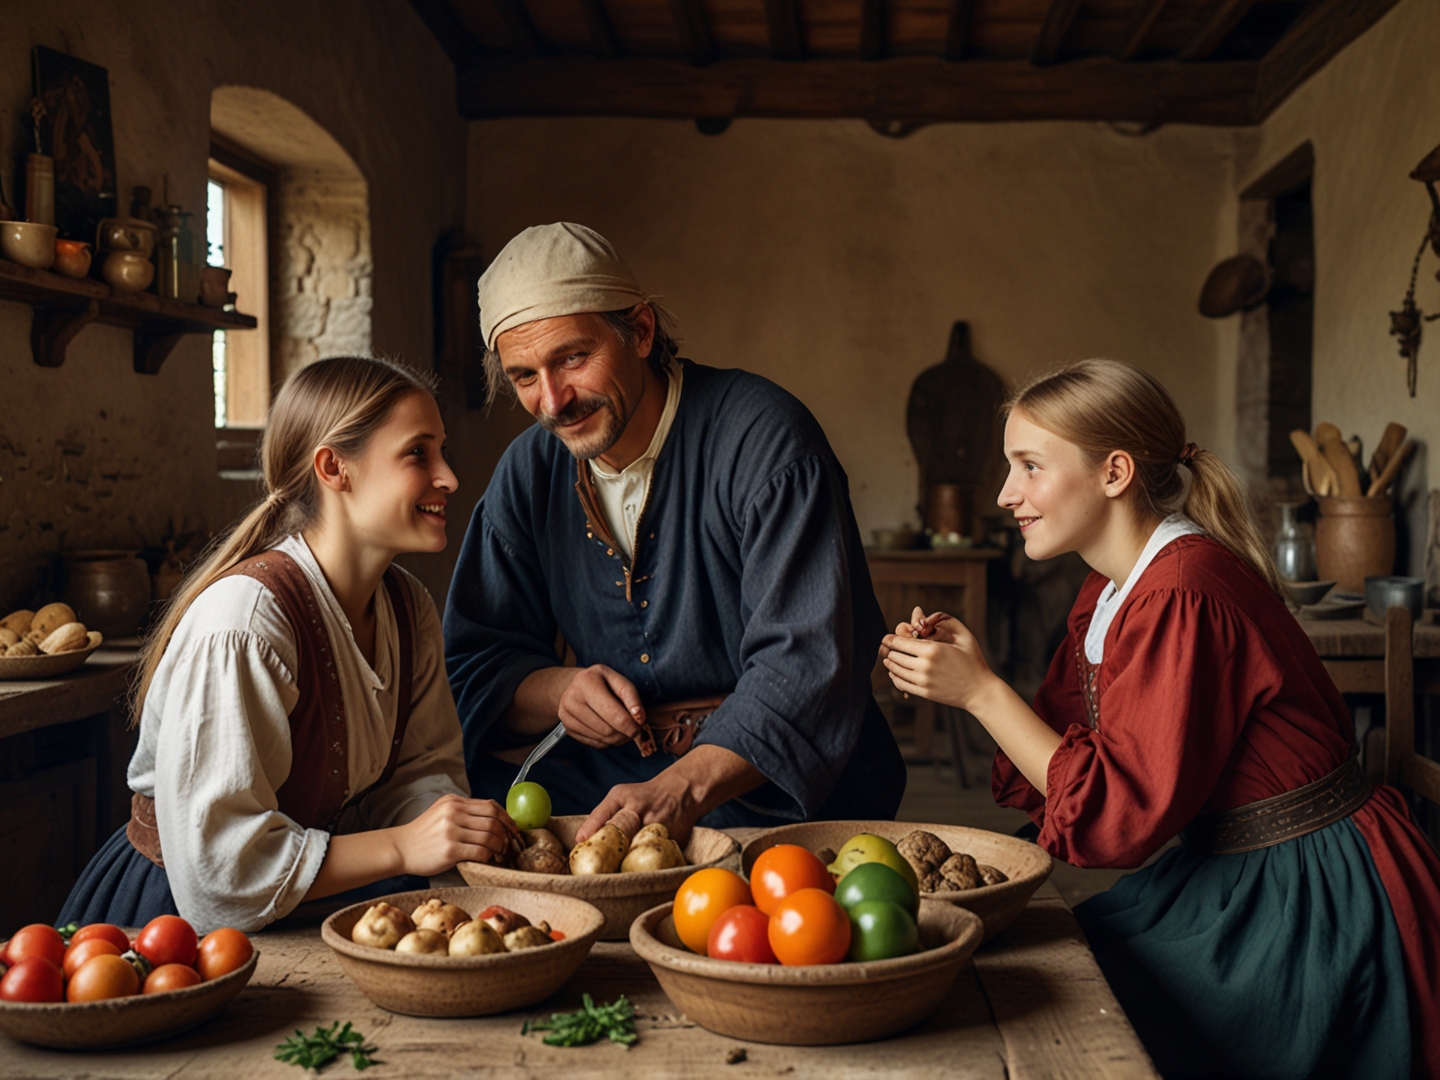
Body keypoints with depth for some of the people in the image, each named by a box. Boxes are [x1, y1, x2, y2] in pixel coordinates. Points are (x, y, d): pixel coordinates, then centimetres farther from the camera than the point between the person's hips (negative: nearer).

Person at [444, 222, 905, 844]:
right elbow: (476, 666, 11)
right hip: (609, 779, 6)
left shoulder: (763, 438, -13)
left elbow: (807, 663, -23)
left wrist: (683, 789, -38)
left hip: (783, 790, -5)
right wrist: (559, 691, -13)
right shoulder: (529, 473, 6)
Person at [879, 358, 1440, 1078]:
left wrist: (981, 690, -20)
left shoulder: (1181, 595, -23)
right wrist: (953, 671, -6)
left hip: (1310, 905, -8)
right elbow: (1060, 760, 6)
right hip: (1227, 880, 8)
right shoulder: (1107, 594, 6)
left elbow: (1120, 811, -24)